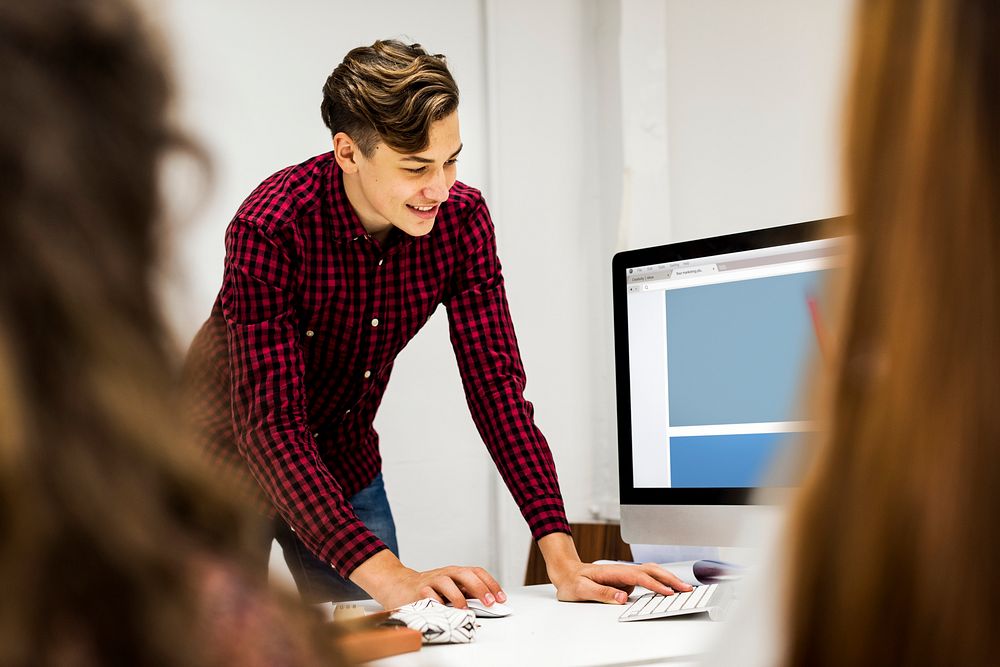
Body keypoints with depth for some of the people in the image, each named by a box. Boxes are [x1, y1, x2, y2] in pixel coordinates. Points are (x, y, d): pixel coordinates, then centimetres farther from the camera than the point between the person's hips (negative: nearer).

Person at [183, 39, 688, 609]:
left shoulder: (461, 219, -17)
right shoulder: (270, 231, -32)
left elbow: (495, 380, -17)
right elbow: (270, 423, -37)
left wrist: (562, 559, -28)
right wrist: (385, 575, -48)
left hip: (345, 465, 4)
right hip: (234, 461, -4)